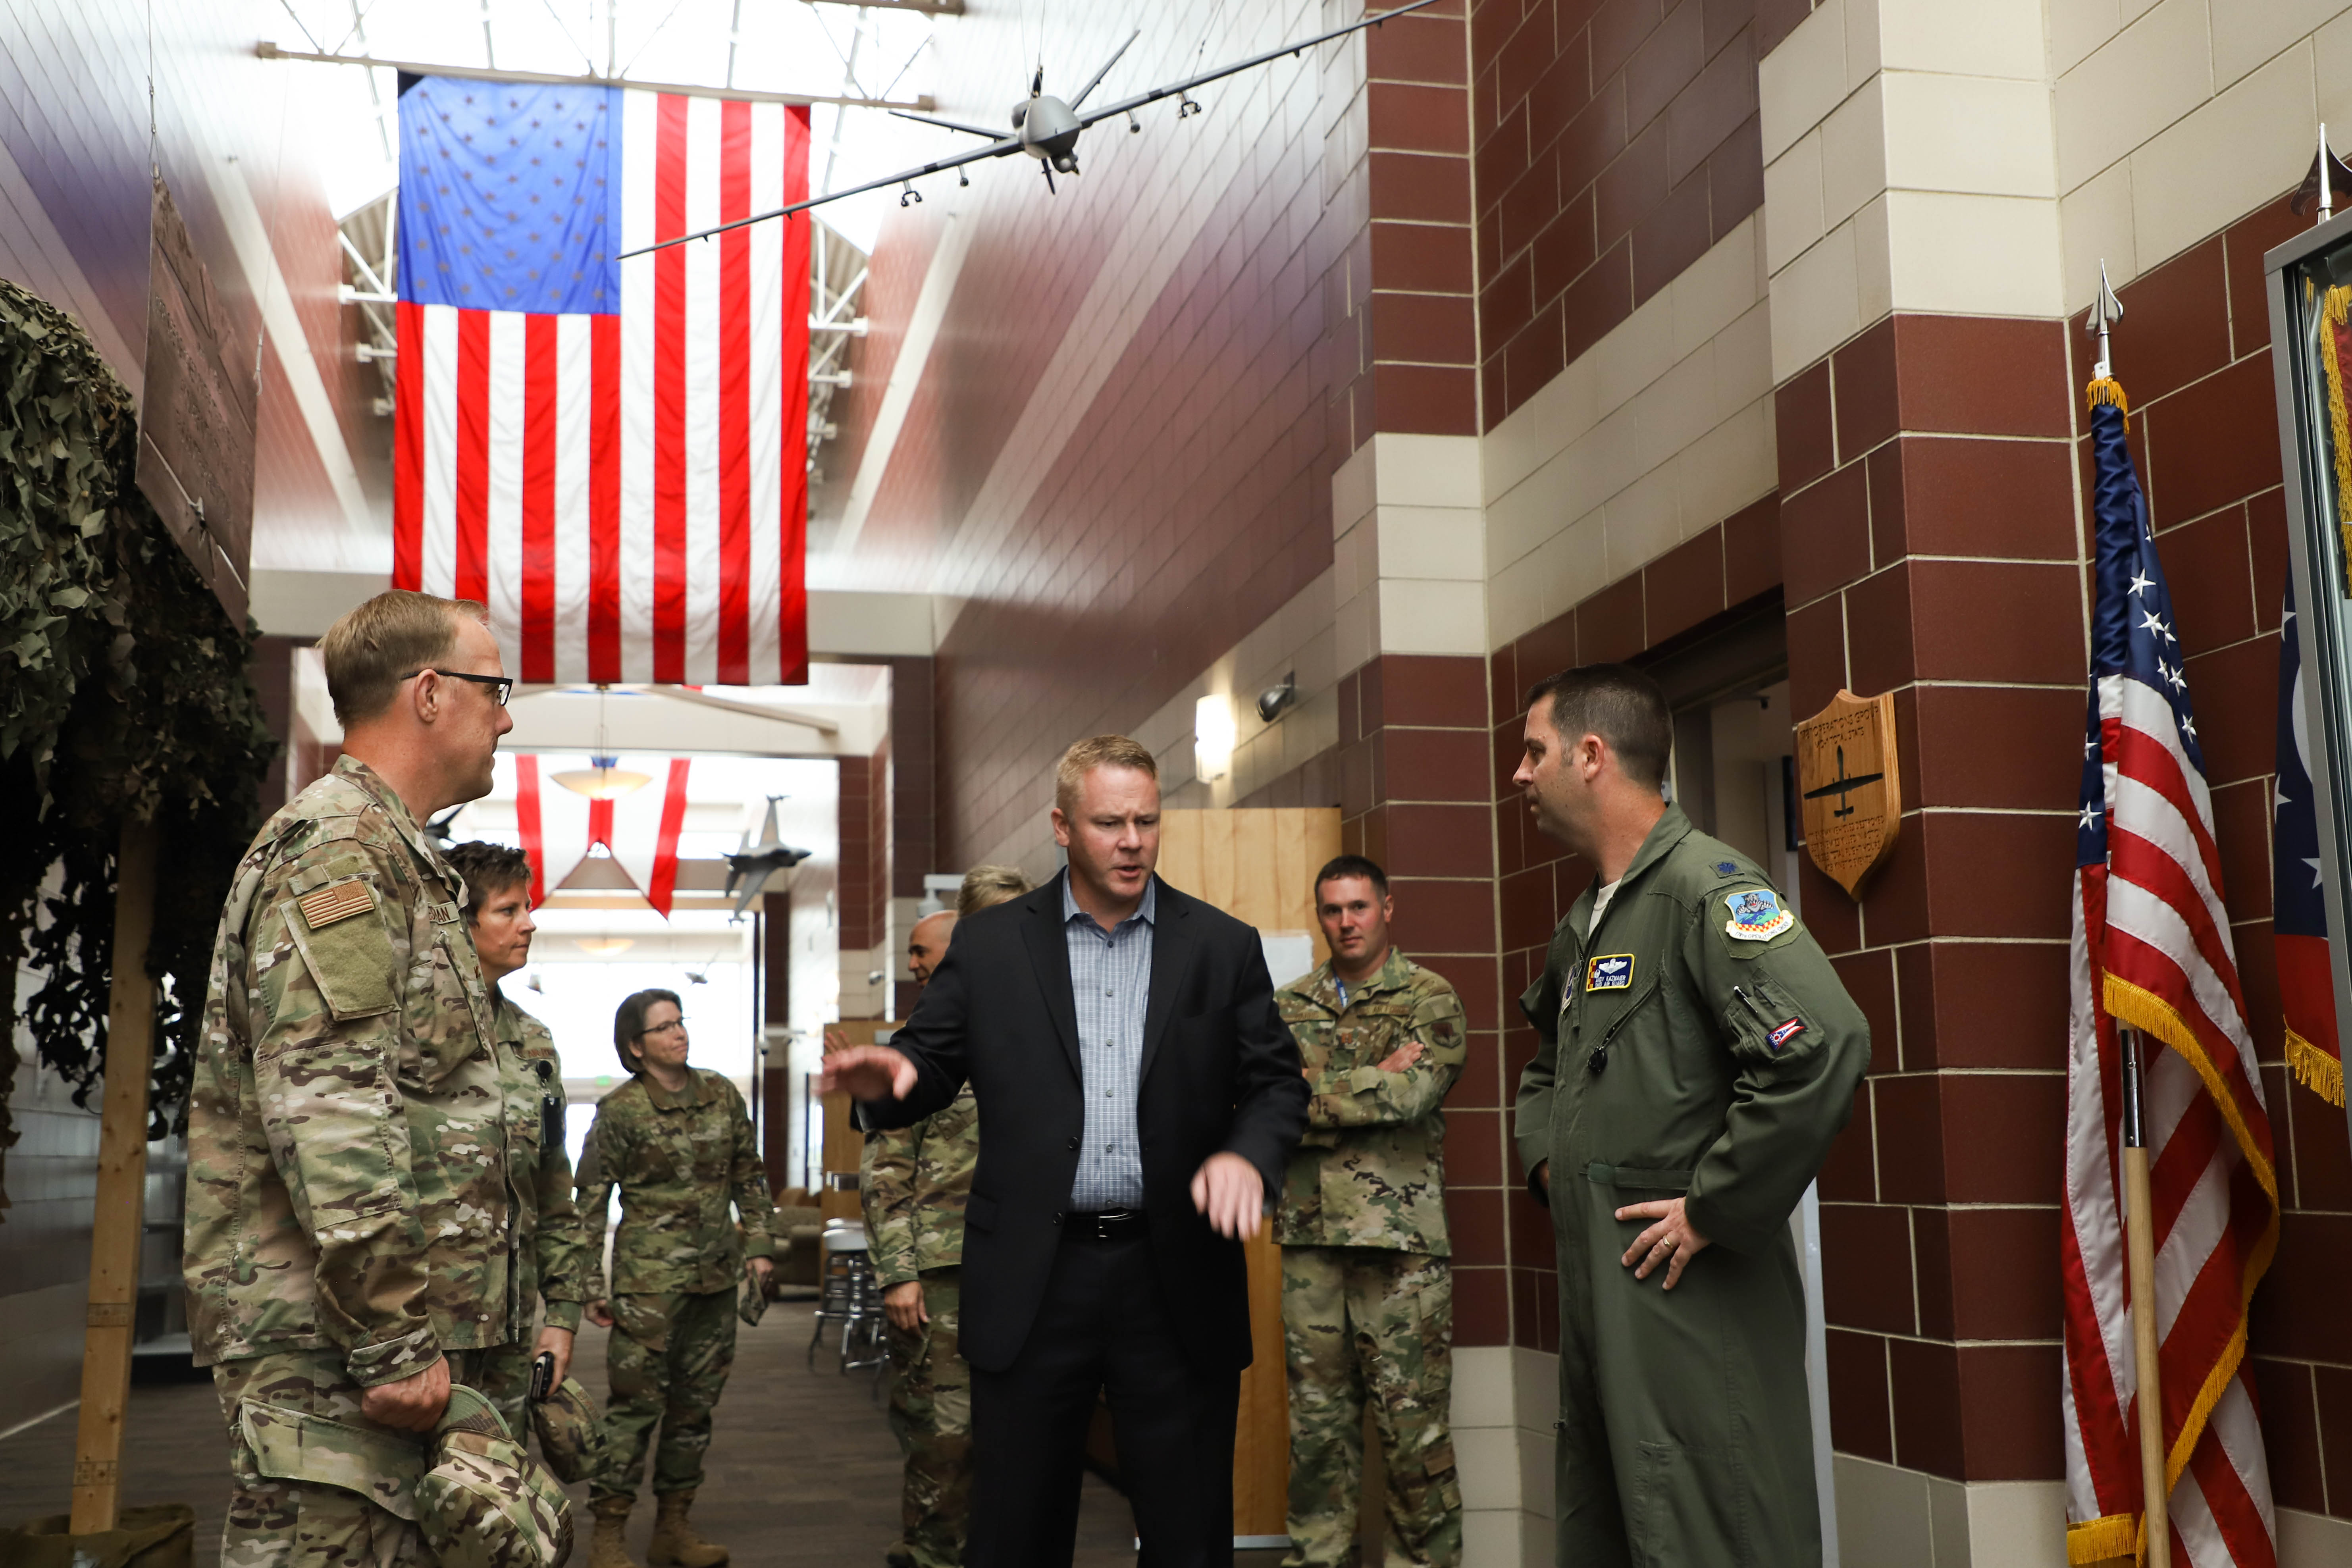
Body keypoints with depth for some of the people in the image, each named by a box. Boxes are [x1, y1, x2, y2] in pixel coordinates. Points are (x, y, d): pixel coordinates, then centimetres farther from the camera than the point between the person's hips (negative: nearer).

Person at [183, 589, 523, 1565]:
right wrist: (397, 1338, -22)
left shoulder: (394, 860, 22)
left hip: (406, 1335, 10)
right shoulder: (337, 847, -11)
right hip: (337, 1343, -10)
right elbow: (328, 1112, -21)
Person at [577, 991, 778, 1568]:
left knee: (696, 1402, 9)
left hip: (714, 1274, 5)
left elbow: (749, 1175, 16)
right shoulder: (620, 1110, -6)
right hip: (649, 1275, -5)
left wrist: (757, 1245, 10)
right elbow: (590, 1201, -3)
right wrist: (591, 1285, -5)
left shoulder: (721, 1095, 7)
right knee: (636, 1400, -6)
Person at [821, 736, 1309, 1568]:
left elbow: (1277, 1083, 6)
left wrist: (1248, 1154, -15)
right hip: (1033, 1282, 0)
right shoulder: (990, 944, 6)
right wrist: (889, 1079, -18)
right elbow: (933, 1065, 5)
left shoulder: (1224, 947, 6)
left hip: (1177, 1280, 0)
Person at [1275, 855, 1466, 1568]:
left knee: (1413, 1420, -1)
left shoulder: (1430, 997, 2)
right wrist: (1375, 1084, -9)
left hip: (1403, 1238, -3)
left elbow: (1415, 1092, -14)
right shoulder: (1289, 1006, 12)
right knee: (1317, 1416, 9)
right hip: (1311, 1236, 4)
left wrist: (1315, 1097, -8)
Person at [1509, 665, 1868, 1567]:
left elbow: (1826, 1045, -27)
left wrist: (1714, 1210, -21)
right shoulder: (1584, 924, 16)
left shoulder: (1703, 886, -13)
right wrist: (1548, 1162, 14)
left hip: (1691, 1304, -9)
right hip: (1595, 1293, 9)